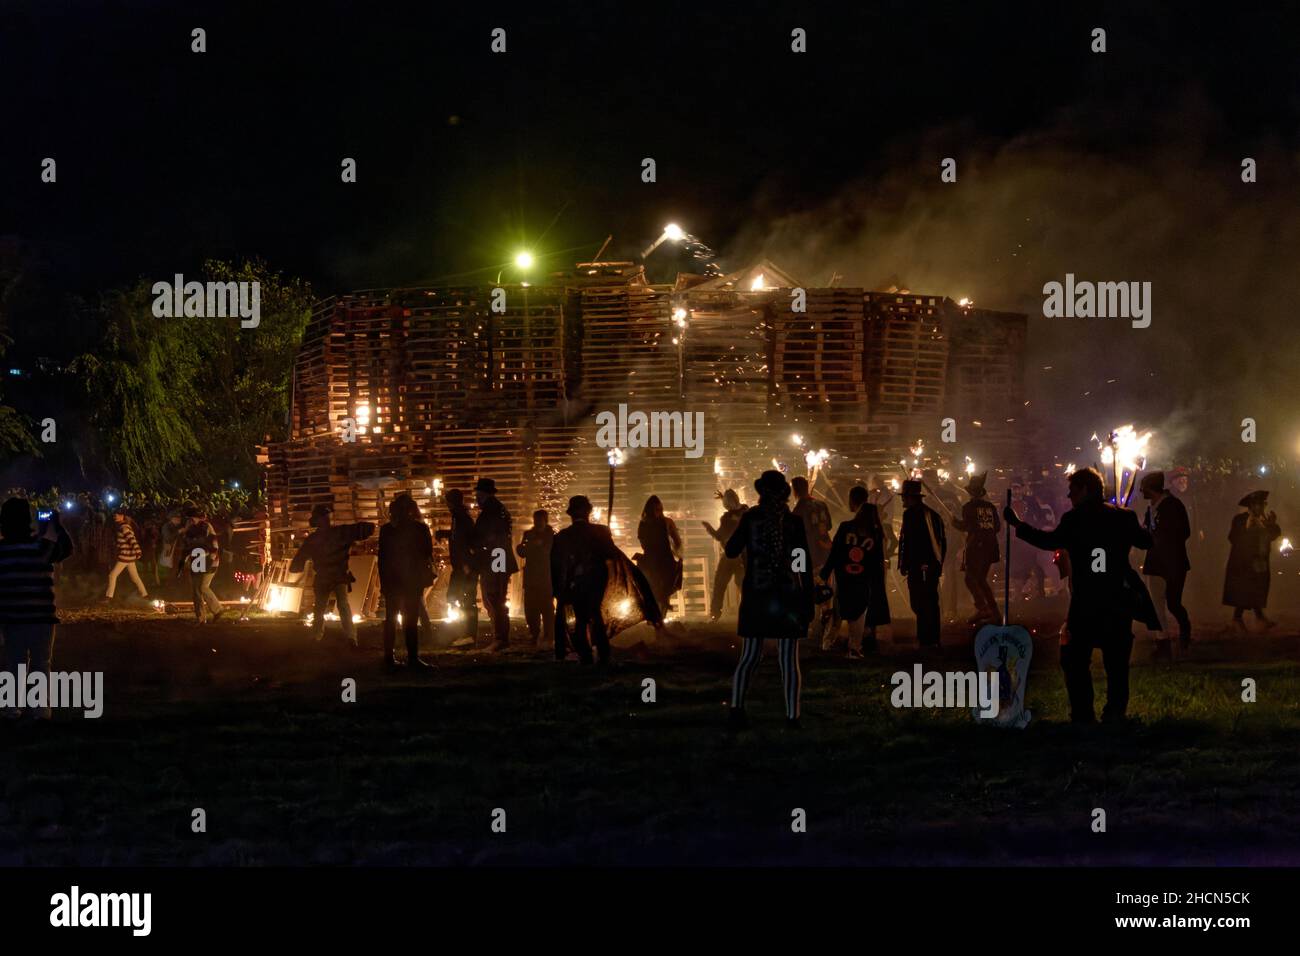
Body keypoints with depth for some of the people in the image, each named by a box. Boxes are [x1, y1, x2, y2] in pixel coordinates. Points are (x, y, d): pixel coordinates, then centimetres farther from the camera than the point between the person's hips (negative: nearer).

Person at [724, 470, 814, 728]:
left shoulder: (750, 518, -3)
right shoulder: (794, 522, -5)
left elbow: (731, 551, 3)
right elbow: (805, 566, -5)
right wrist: (809, 603, 1)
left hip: (755, 596, 1)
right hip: (788, 597, -1)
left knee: (749, 657, 10)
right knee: (789, 660, 2)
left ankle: (736, 707, -4)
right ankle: (792, 716, -1)